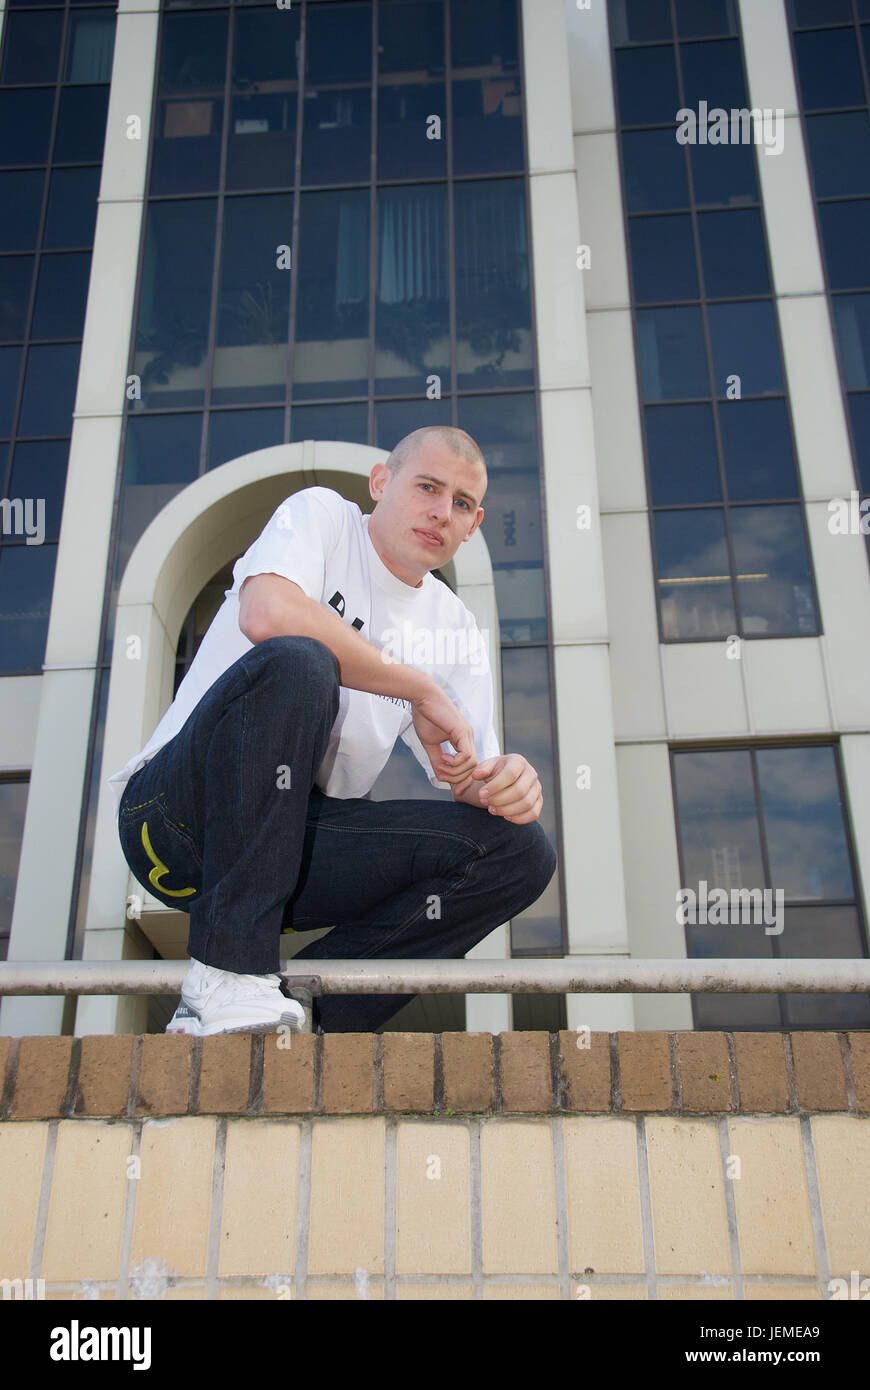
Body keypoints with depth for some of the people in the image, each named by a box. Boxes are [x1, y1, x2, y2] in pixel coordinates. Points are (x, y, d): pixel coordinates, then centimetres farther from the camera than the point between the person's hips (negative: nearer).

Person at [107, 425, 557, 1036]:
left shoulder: (456, 629, 12)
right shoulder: (322, 515, -2)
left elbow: (473, 776, 6)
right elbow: (267, 614, -24)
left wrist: (508, 784, -19)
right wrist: (423, 690, -17)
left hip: (299, 844, 5)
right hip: (177, 816, -5)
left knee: (521, 851, -11)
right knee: (296, 664, -33)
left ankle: (294, 1021, -13)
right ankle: (230, 969, -28)